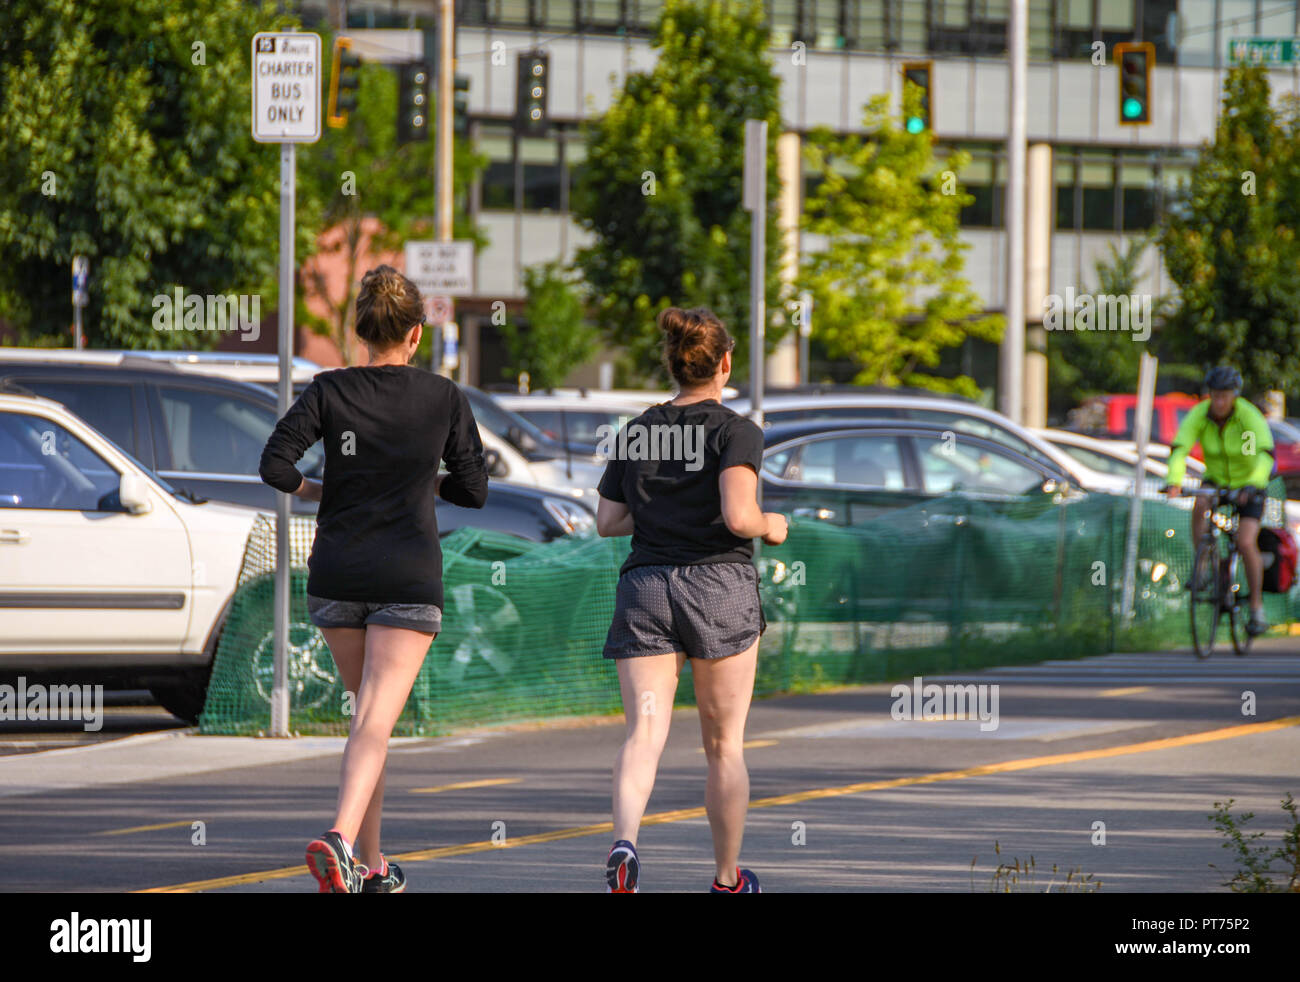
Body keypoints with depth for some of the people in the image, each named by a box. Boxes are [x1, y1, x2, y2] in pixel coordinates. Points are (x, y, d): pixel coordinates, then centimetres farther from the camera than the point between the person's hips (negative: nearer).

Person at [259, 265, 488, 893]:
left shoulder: (329, 391, -2)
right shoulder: (446, 399, -2)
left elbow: (275, 466, -10)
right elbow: (473, 491, 5)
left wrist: (316, 490, 9)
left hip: (336, 577, 2)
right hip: (408, 579, -2)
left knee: (367, 711, 18)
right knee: (375, 723, -9)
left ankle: (371, 863, 20)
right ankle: (340, 837, -33)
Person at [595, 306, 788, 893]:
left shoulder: (635, 434, 9)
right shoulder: (735, 432, -6)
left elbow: (607, 521, 12)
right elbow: (737, 516, -19)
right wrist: (770, 527, 2)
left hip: (645, 587, 3)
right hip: (720, 589, -3)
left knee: (643, 736, -8)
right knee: (724, 745, 12)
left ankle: (624, 842, -36)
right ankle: (727, 879, 22)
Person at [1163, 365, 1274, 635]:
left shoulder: (1250, 416, -26)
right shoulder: (1199, 415, -19)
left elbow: (1265, 454, -38)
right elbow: (1179, 449, -30)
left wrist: (1253, 485, -55)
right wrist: (1174, 481, -48)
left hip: (1248, 484, -3)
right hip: (1216, 479, 3)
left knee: (1246, 543, -18)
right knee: (1200, 507, -32)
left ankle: (1257, 608, -4)